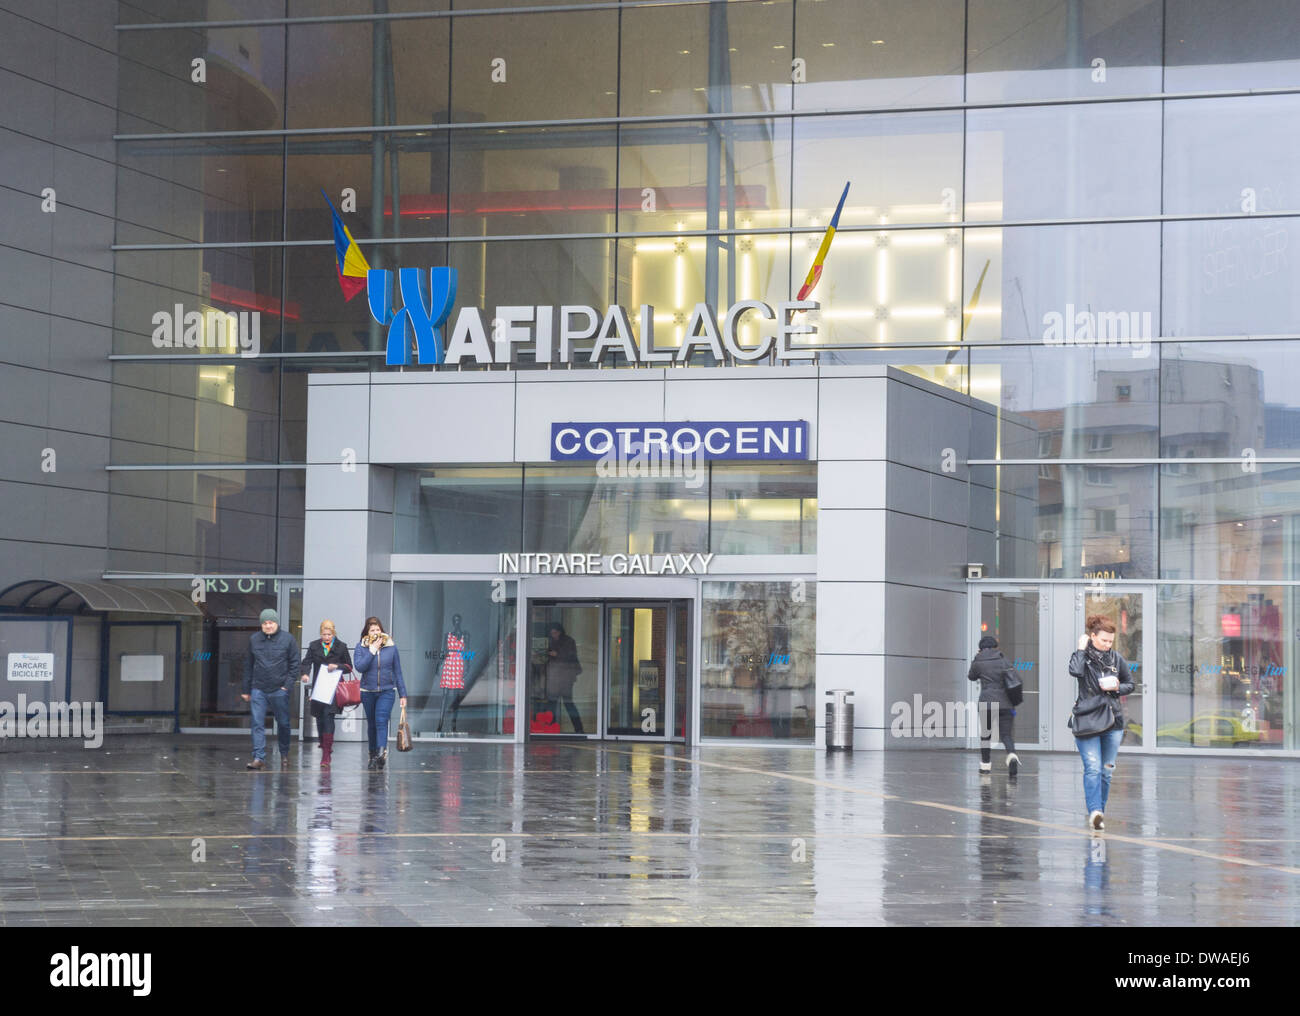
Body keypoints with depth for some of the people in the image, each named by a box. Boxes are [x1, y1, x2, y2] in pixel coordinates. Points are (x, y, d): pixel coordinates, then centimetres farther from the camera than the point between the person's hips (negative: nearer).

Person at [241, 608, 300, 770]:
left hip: (279, 690, -1)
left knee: (283, 723, 9)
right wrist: (246, 690, 11)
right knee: (258, 724, -6)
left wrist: (288, 684, -8)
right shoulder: (254, 639, 7)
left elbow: (294, 663, 2)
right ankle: (259, 758, -7)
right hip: (258, 689, 1)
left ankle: (284, 755, 25)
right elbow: (248, 666, 12)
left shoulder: (287, 639, 1)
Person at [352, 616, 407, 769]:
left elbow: (397, 672, 7)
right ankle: (373, 755, 23)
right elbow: (359, 666, -15)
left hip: (387, 691, -1)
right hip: (367, 692, 2)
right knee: (371, 724, 10)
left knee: (381, 721, -19)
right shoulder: (361, 647, 0)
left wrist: (402, 694, 6)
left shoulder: (391, 646, 2)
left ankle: (382, 753, -33)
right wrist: (372, 651, -17)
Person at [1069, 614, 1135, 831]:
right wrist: (1081, 649, -14)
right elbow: (1075, 671, -24)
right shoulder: (1083, 656, -1)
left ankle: (1099, 811, 16)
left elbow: (1130, 685, 18)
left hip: (1113, 723, 4)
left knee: (1107, 769, 6)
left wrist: (1117, 688, -2)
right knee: (1093, 768, -15)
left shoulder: (1117, 659, 8)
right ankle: (1094, 811, -24)